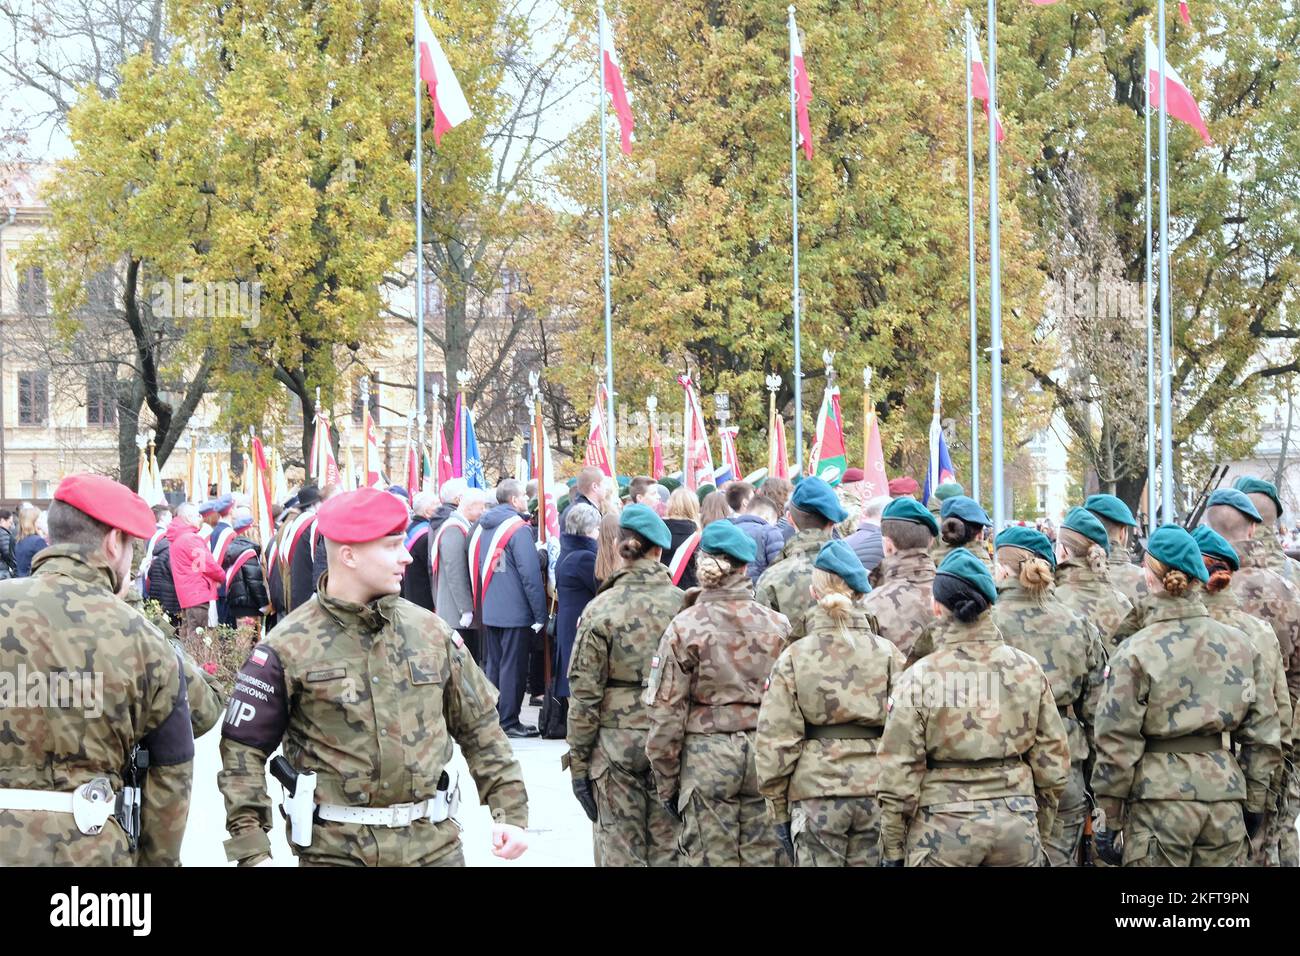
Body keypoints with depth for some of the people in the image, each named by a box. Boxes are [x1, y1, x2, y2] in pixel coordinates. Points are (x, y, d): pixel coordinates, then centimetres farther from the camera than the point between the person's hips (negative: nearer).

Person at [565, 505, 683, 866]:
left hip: (616, 744, -1)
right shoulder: (683, 605, -4)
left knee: (620, 852, 5)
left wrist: (578, 761, 1)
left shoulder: (601, 609, -8)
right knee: (668, 849, 8)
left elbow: (585, 693, -6)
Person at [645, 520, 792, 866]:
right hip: (766, 755, 2)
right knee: (766, 857, 6)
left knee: (712, 859, 4)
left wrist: (666, 782, 3)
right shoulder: (777, 625, 0)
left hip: (706, 758, -2)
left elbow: (666, 711, -5)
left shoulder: (684, 628, -6)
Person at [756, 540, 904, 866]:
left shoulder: (794, 657, -1)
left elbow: (774, 741, -2)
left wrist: (778, 808, 6)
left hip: (815, 794, -1)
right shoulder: (888, 654, 1)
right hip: (876, 791, 1)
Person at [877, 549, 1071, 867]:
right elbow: (1053, 760, 7)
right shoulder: (1027, 670, 2)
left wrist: (892, 849, 2)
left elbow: (899, 773, -7)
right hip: (1017, 828, 3)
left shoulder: (920, 678, -8)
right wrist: (1040, 829, 20)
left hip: (944, 830, -3)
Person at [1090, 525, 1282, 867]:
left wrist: (1109, 819, -1)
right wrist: (1254, 803, 18)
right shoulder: (1240, 645, 4)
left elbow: (1117, 745, -8)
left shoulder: (1134, 653, -8)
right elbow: (1262, 734, 9)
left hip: (1159, 801, -4)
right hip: (1225, 797, 4)